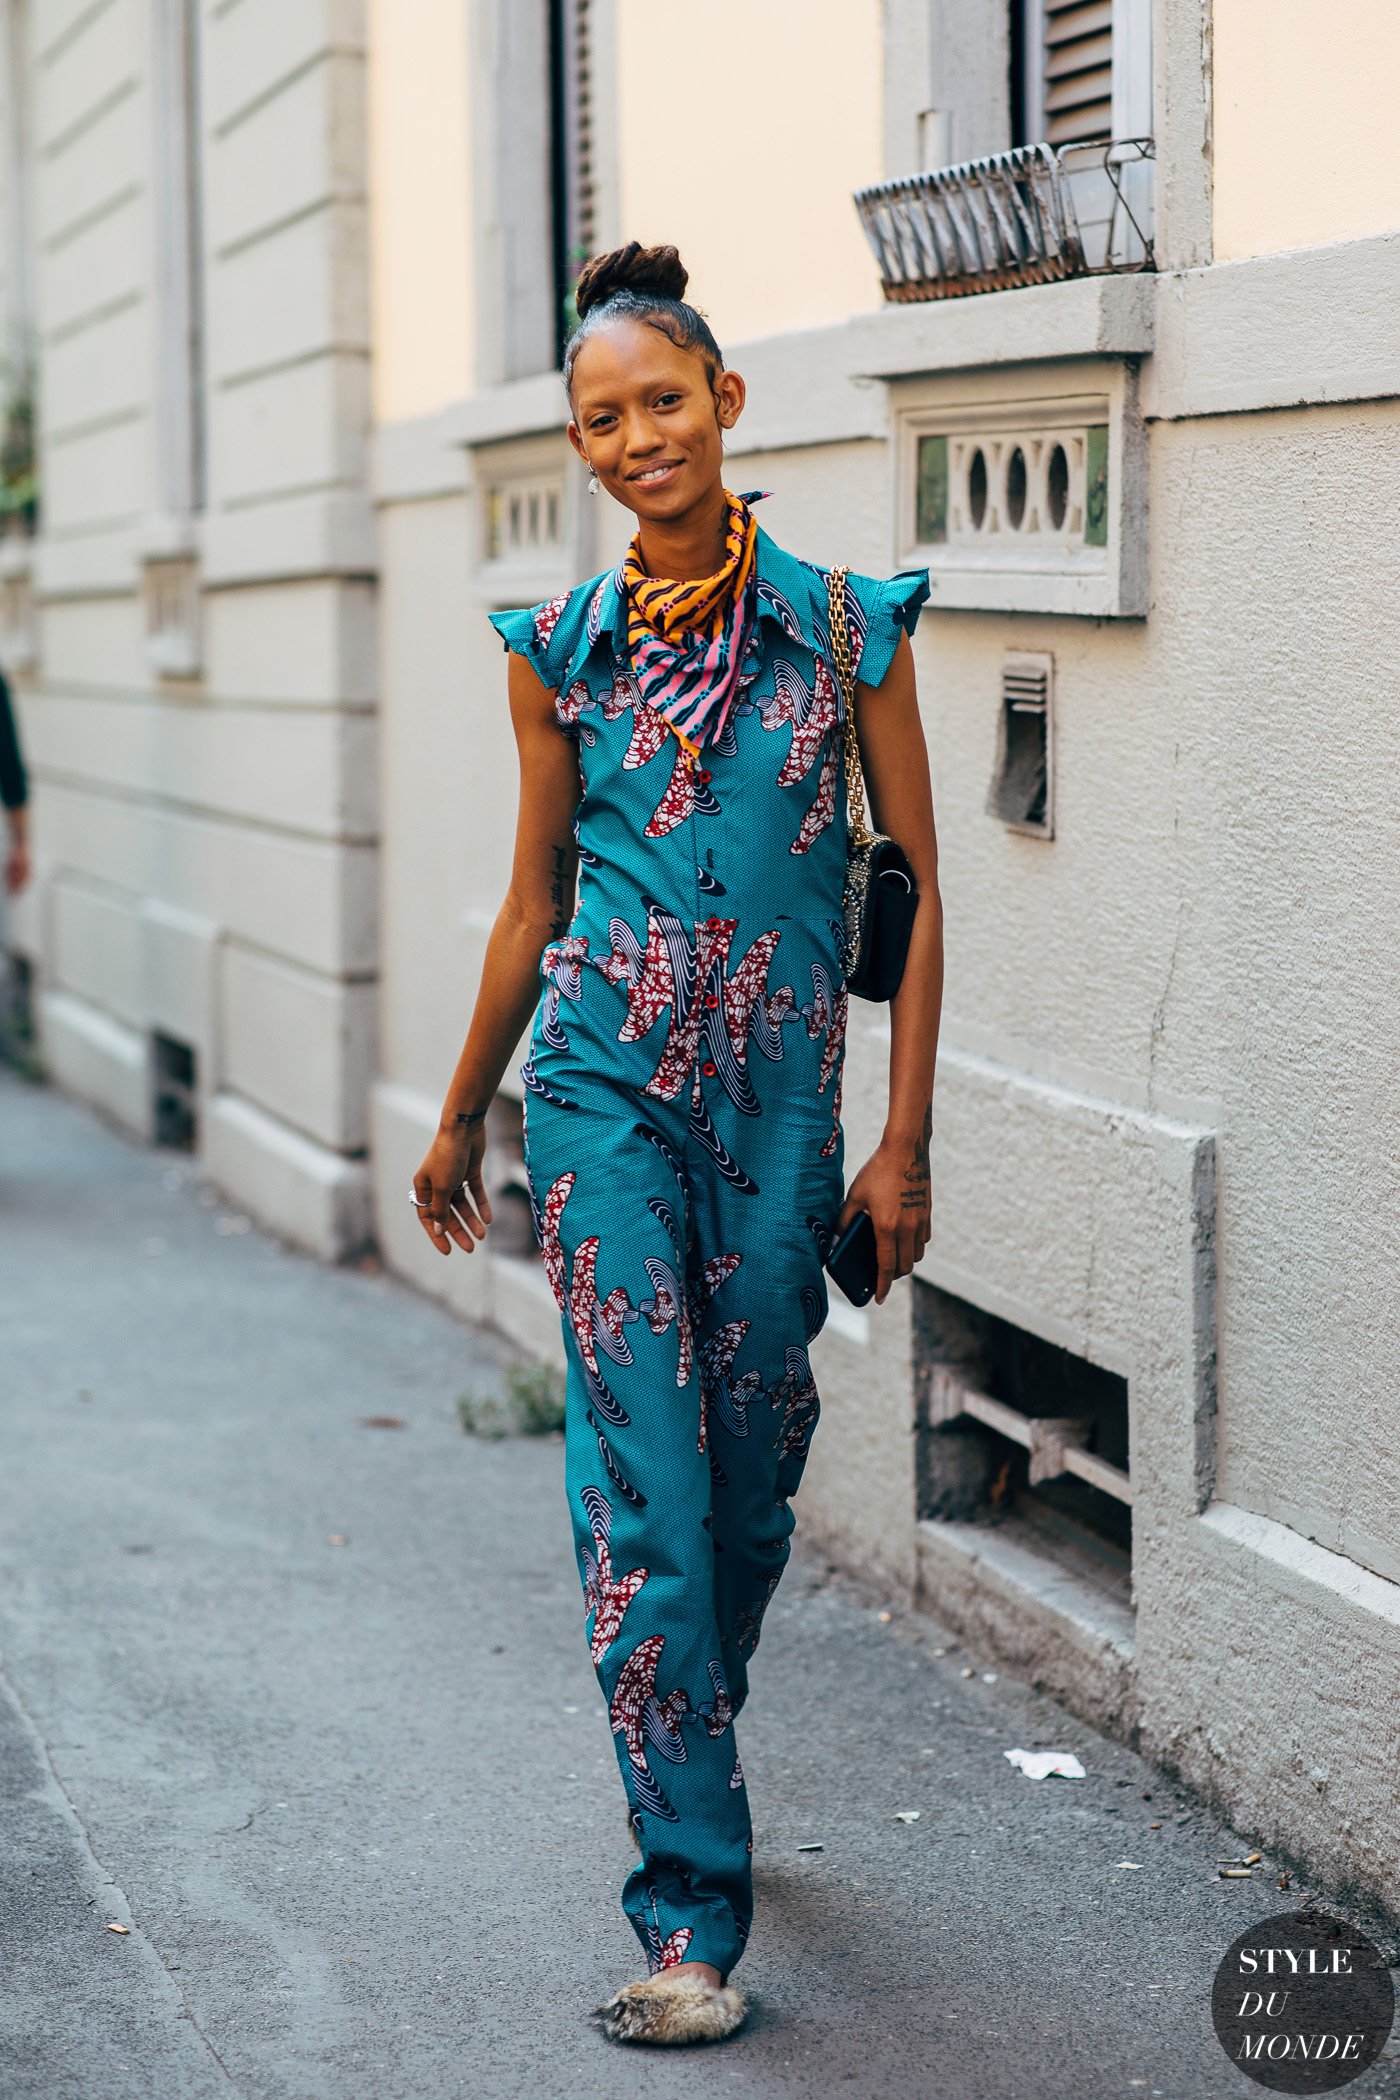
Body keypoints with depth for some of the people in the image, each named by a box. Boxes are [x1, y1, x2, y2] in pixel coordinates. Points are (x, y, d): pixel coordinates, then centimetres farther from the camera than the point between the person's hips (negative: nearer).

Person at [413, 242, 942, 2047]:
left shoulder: (849, 624, -1)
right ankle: (689, 1914, -5)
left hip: (781, 1097, 1)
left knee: (753, 1474, 11)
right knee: (645, 1487, -8)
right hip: (608, 1089, 0)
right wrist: (461, 1119, 19)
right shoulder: (563, 651, 3)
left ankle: (688, 1771, 39)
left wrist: (903, 1140, -3)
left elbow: (919, 887, 1)